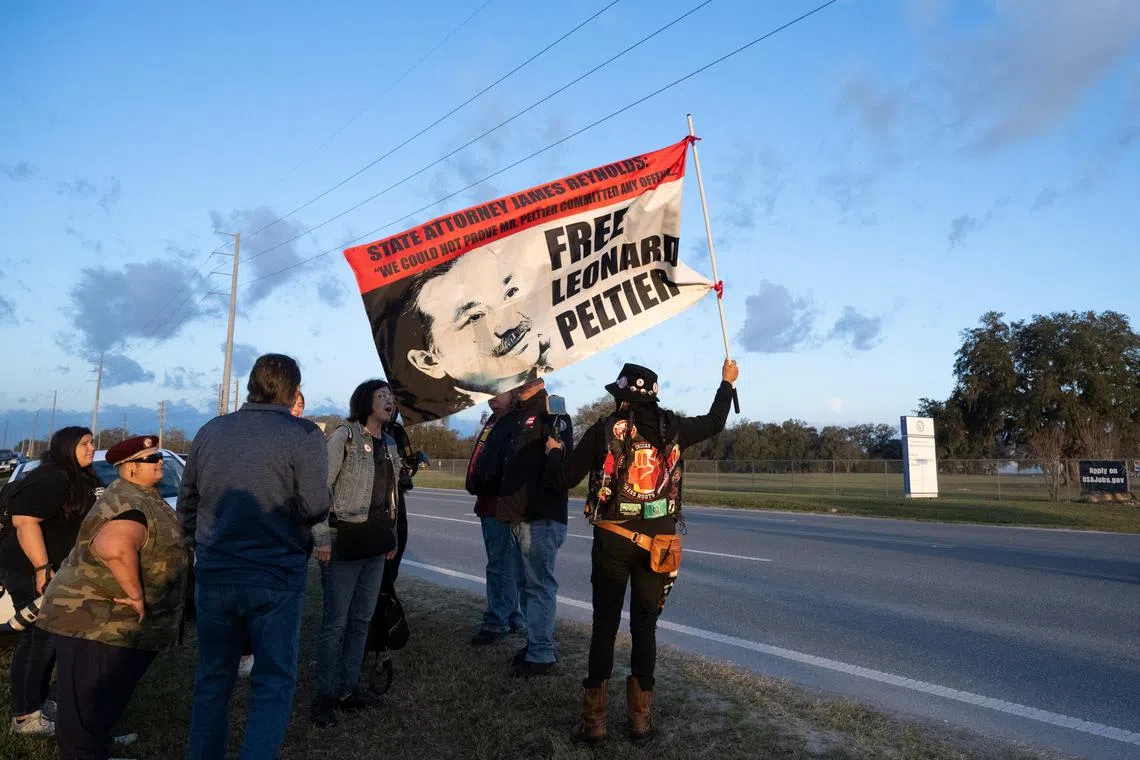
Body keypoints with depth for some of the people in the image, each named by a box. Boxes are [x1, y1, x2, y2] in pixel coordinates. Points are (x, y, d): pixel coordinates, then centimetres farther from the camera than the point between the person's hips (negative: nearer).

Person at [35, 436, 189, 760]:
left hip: (115, 623, 10)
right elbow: (114, 548, -44)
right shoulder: (131, 505, -24)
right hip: (99, 622, -10)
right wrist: (136, 595, -32)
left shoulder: (143, 495, 11)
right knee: (88, 709, 1)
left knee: (104, 702, 24)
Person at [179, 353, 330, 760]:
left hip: (213, 574, 5)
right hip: (275, 577, -5)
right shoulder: (303, 435, -12)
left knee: (212, 679, 18)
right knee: (273, 683, 6)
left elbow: (187, 502, 13)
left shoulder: (210, 431, 6)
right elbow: (316, 508, -13)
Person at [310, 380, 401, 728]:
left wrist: (392, 535, 18)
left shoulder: (389, 443, 12)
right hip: (345, 541, -7)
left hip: (376, 543, 7)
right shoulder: (344, 437, -10)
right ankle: (324, 695, 15)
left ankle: (348, 688, 26)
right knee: (335, 621, 0)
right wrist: (322, 537, -15)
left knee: (362, 619, 13)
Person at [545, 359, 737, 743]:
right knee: (645, 625, 10)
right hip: (659, 541, 2)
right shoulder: (672, 427, 1)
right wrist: (727, 383, 34)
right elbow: (713, 423, 20)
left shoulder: (604, 430, -6)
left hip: (613, 539, -1)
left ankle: (594, 718, 11)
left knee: (605, 624, 8)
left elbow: (565, 478, -6)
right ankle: (641, 717, 16)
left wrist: (553, 451, 15)